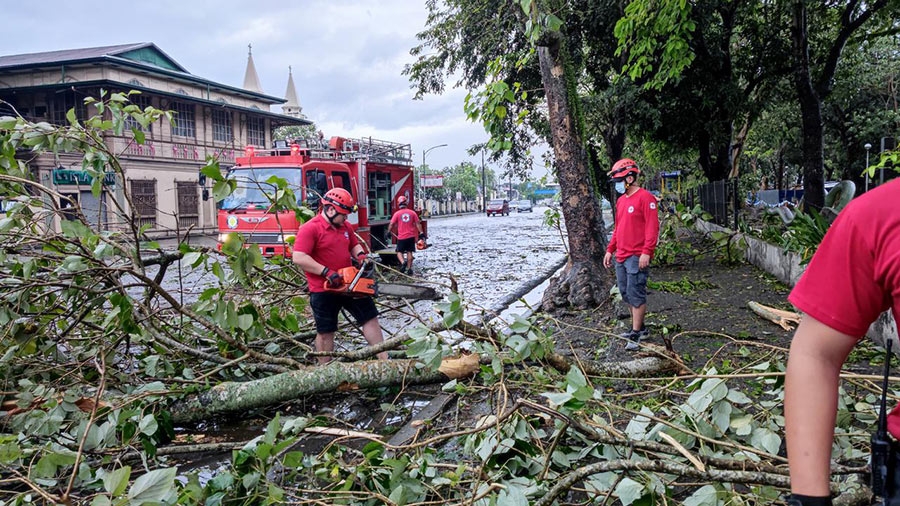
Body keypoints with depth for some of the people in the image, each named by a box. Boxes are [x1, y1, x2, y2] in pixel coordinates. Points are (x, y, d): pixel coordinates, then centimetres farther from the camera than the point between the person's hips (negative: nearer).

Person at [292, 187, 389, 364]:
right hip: (324, 290, -7)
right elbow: (298, 257, -23)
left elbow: (354, 245, 24)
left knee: (370, 318, 9)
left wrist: (360, 255, 0)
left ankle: (384, 360, 18)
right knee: (326, 332, 6)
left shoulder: (345, 226, 8)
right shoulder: (310, 229, -16)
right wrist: (327, 272, -27)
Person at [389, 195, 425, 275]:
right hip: (411, 236, 2)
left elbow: (392, 224, -4)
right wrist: (421, 233, 5)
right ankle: (409, 268, 10)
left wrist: (389, 232, 9)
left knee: (399, 251, 9)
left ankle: (403, 262, -19)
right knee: (409, 252, 9)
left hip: (401, 237, -2)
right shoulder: (412, 213, 0)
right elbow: (417, 223, 1)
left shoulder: (397, 214, -6)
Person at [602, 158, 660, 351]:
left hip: (637, 257, -9)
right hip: (621, 256, 9)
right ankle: (639, 327, 25)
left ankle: (635, 335, -2)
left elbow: (652, 227, -16)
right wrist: (610, 250, 20)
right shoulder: (621, 200, 17)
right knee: (626, 294, 12)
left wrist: (646, 252, -22)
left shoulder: (645, 198, -10)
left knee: (636, 295, -7)